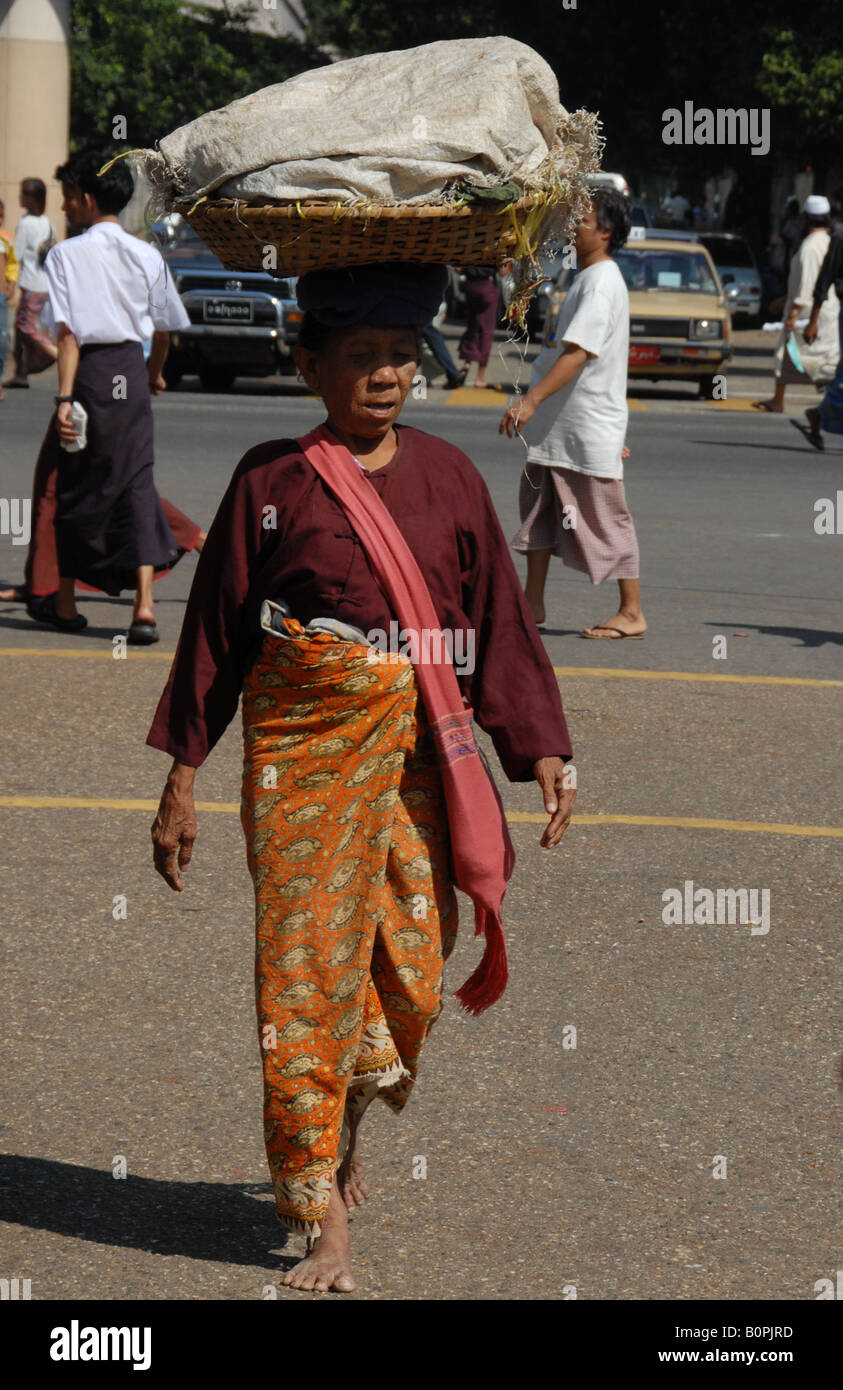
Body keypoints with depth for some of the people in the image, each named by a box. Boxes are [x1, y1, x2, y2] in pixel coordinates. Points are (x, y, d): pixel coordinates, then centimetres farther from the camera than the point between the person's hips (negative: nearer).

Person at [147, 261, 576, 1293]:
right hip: (303, 750, -2)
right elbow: (216, 629, 2)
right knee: (306, 971, -2)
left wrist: (542, 752, 4)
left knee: (410, 975, 5)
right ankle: (325, 1222, 6)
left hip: (423, 752, 2)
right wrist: (182, 777, 2)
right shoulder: (272, 480, -3)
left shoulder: (446, 476, 3)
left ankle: (346, 1133, 35)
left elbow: (497, 619, 8)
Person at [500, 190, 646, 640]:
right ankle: (532, 603, 20)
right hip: (555, 424, 10)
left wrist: (532, 400, -34)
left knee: (606, 520, -1)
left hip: (590, 428, -10)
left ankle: (631, 613, 7)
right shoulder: (587, 278, 15)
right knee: (538, 510, 12)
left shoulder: (602, 282, -17)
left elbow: (579, 353, -27)